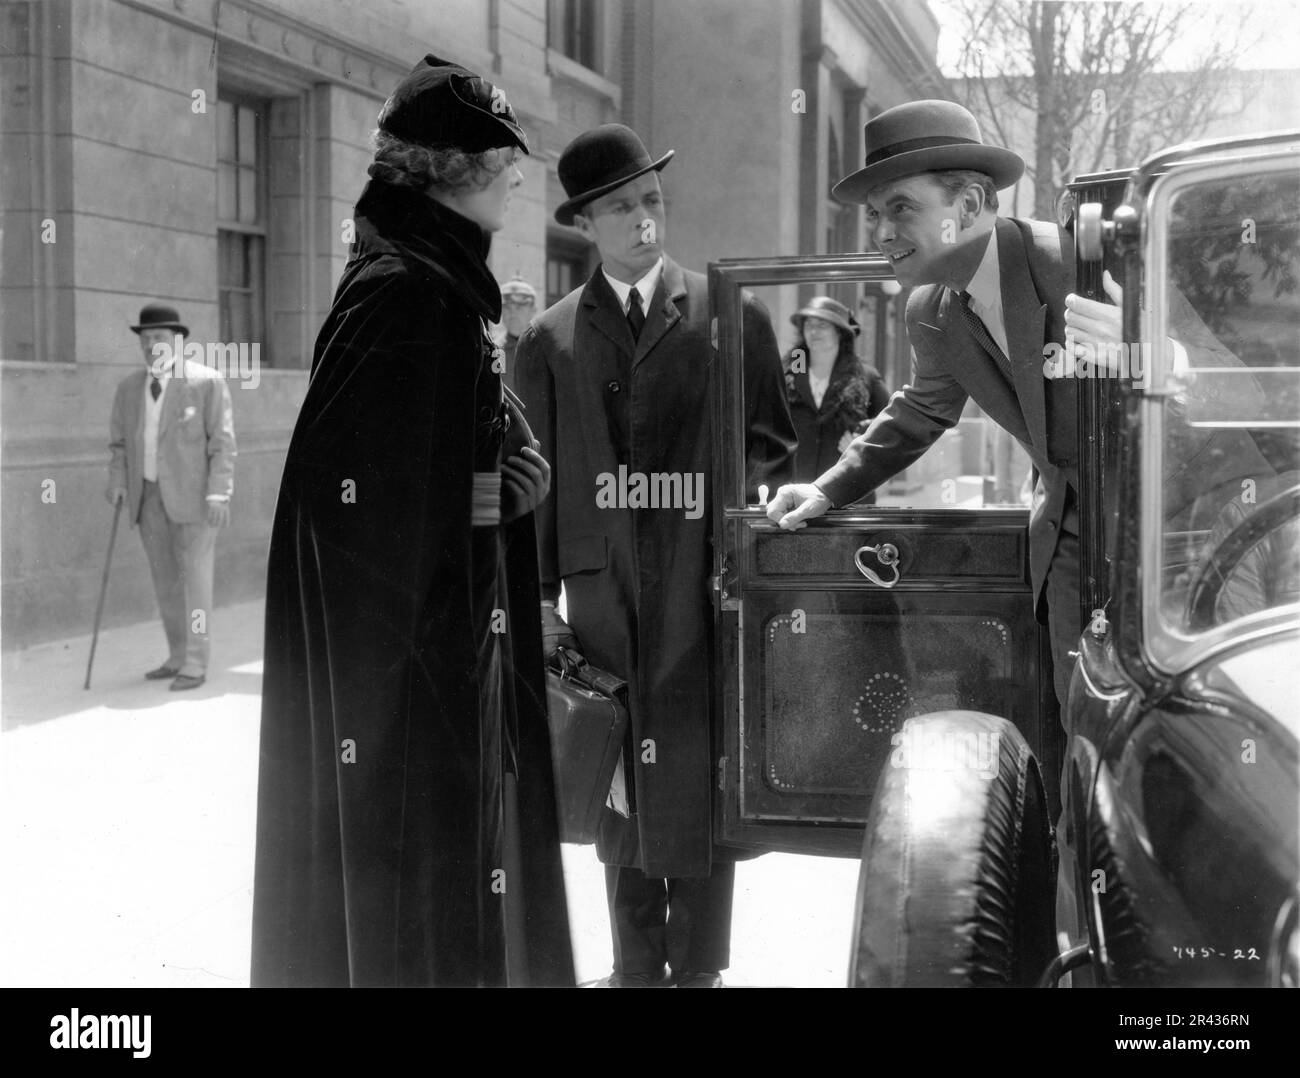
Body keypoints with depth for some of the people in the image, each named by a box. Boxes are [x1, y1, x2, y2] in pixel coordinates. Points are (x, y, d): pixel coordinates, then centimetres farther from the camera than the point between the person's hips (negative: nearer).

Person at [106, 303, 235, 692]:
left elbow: (223, 441, -10)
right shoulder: (128, 388, 8)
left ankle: (195, 665, -1)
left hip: (194, 494, -5)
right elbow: (119, 442, 14)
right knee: (165, 579, 10)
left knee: (195, 577, -5)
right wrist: (118, 479, -3)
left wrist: (218, 493, -17)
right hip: (150, 495, 6)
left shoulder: (207, 382, -8)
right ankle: (179, 657, 21)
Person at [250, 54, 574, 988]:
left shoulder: (445, 285, 12)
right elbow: (353, 480, -23)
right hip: (408, 634, -10)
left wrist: (516, 475, 2)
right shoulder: (406, 296, -18)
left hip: (457, 626, 10)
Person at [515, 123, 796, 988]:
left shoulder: (733, 316, 6)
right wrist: (539, 595, 3)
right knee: (621, 785, 7)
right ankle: (637, 967, 20)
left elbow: (774, 445, 9)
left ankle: (698, 969, 12)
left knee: (699, 774, -1)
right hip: (603, 589, 1)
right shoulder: (550, 339, 9)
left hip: (705, 585, -1)